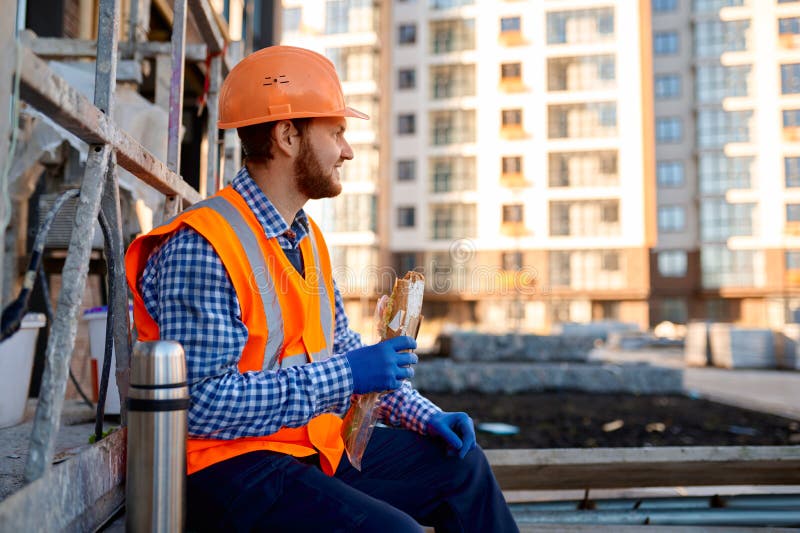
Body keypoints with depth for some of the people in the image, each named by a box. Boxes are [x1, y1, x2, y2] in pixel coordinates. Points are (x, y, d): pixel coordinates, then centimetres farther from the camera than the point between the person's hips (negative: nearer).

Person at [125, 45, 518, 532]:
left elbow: (344, 351, 15)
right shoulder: (200, 250, -20)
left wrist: (423, 415, 3)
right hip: (227, 466, -8)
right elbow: (201, 401, -26)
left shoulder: (308, 238, 10)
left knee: (462, 466, 10)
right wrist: (343, 376, -24)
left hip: (317, 446, 9)